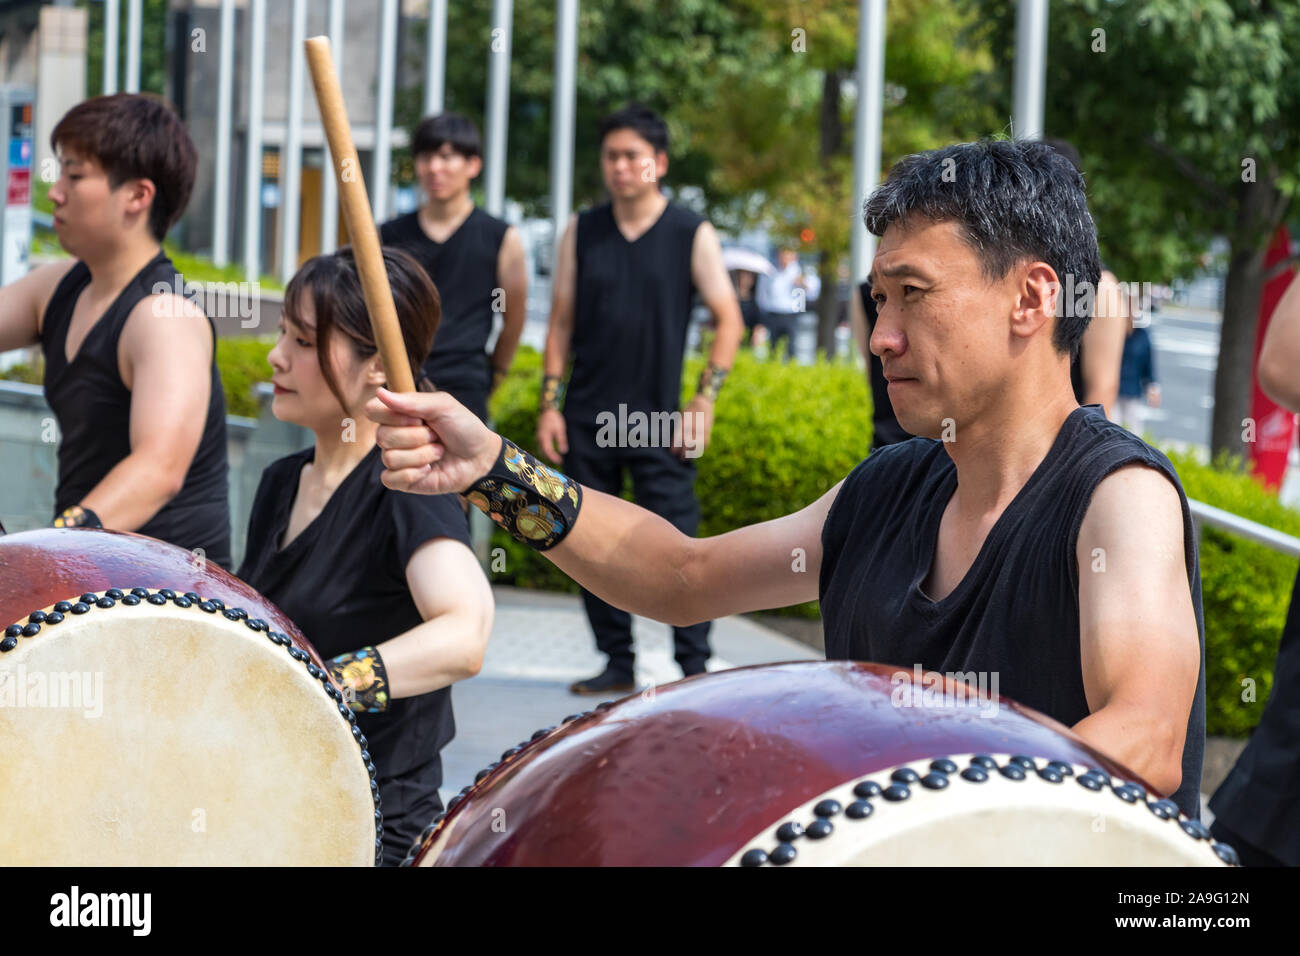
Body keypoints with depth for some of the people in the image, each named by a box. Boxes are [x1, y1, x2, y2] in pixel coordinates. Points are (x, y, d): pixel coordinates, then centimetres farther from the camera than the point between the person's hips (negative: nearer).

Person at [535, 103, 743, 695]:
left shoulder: (691, 235, 0)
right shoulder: (582, 232, 8)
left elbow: (728, 320, 1)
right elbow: (561, 321, 11)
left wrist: (705, 399, -8)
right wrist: (550, 402, 3)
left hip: (657, 420, -3)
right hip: (586, 417, 3)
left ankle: (694, 665, -1)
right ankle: (617, 663, 15)